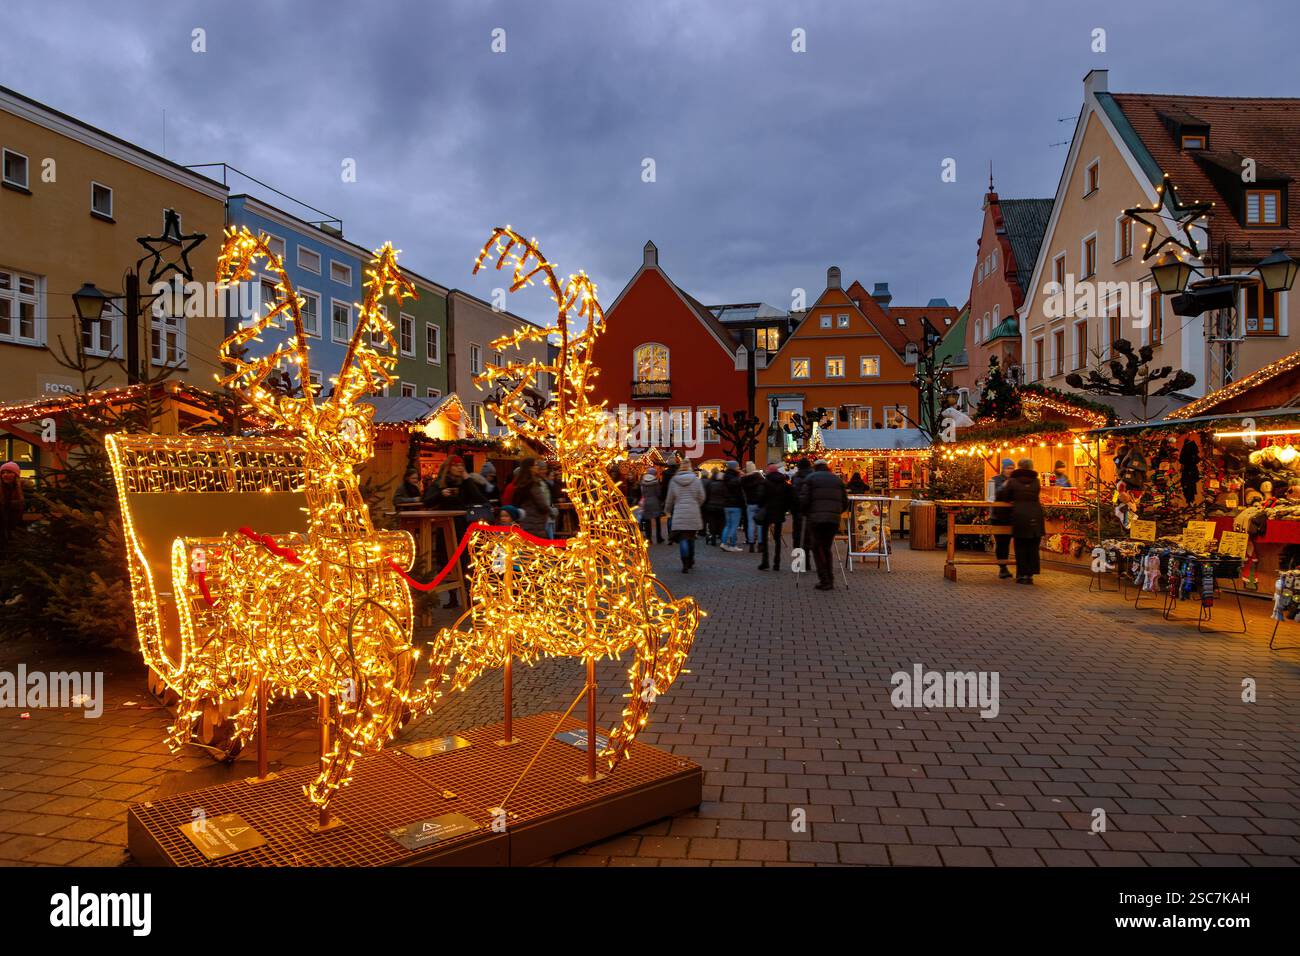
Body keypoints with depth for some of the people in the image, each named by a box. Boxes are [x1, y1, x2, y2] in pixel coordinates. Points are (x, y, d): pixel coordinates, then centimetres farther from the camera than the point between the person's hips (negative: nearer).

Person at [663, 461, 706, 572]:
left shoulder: (673, 481, 1)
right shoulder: (696, 480, 0)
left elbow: (670, 499, 7)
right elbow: (701, 497, 2)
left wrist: (668, 510, 24)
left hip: (679, 514, -1)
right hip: (693, 514, 1)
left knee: (683, 539, -1)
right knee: (691, 538, 15)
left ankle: (685, 564, -12)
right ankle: (691, 562, 26)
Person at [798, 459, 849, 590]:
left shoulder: (810, 478, 5)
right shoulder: (837, 479, 17)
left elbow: (803, 500, -6)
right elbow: (845, 502, 13)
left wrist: (803, 513, 10)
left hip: (816, 519, -4)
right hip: (834, 520, 4)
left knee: (818, 549, 3)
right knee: (826, 548, 15)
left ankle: (824, 581, -4)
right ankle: (830, 580, 11)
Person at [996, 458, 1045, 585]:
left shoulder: (1012, 481, -2)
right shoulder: (1036, 482, 7)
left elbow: (1003, 497, 3)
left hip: (1020, 517, -2)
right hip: (1035, 516, 3)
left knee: (1021, 547, 4)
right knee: (1033, 547, 7)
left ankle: (1022, 574, 5)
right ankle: (1030, 574, 9)